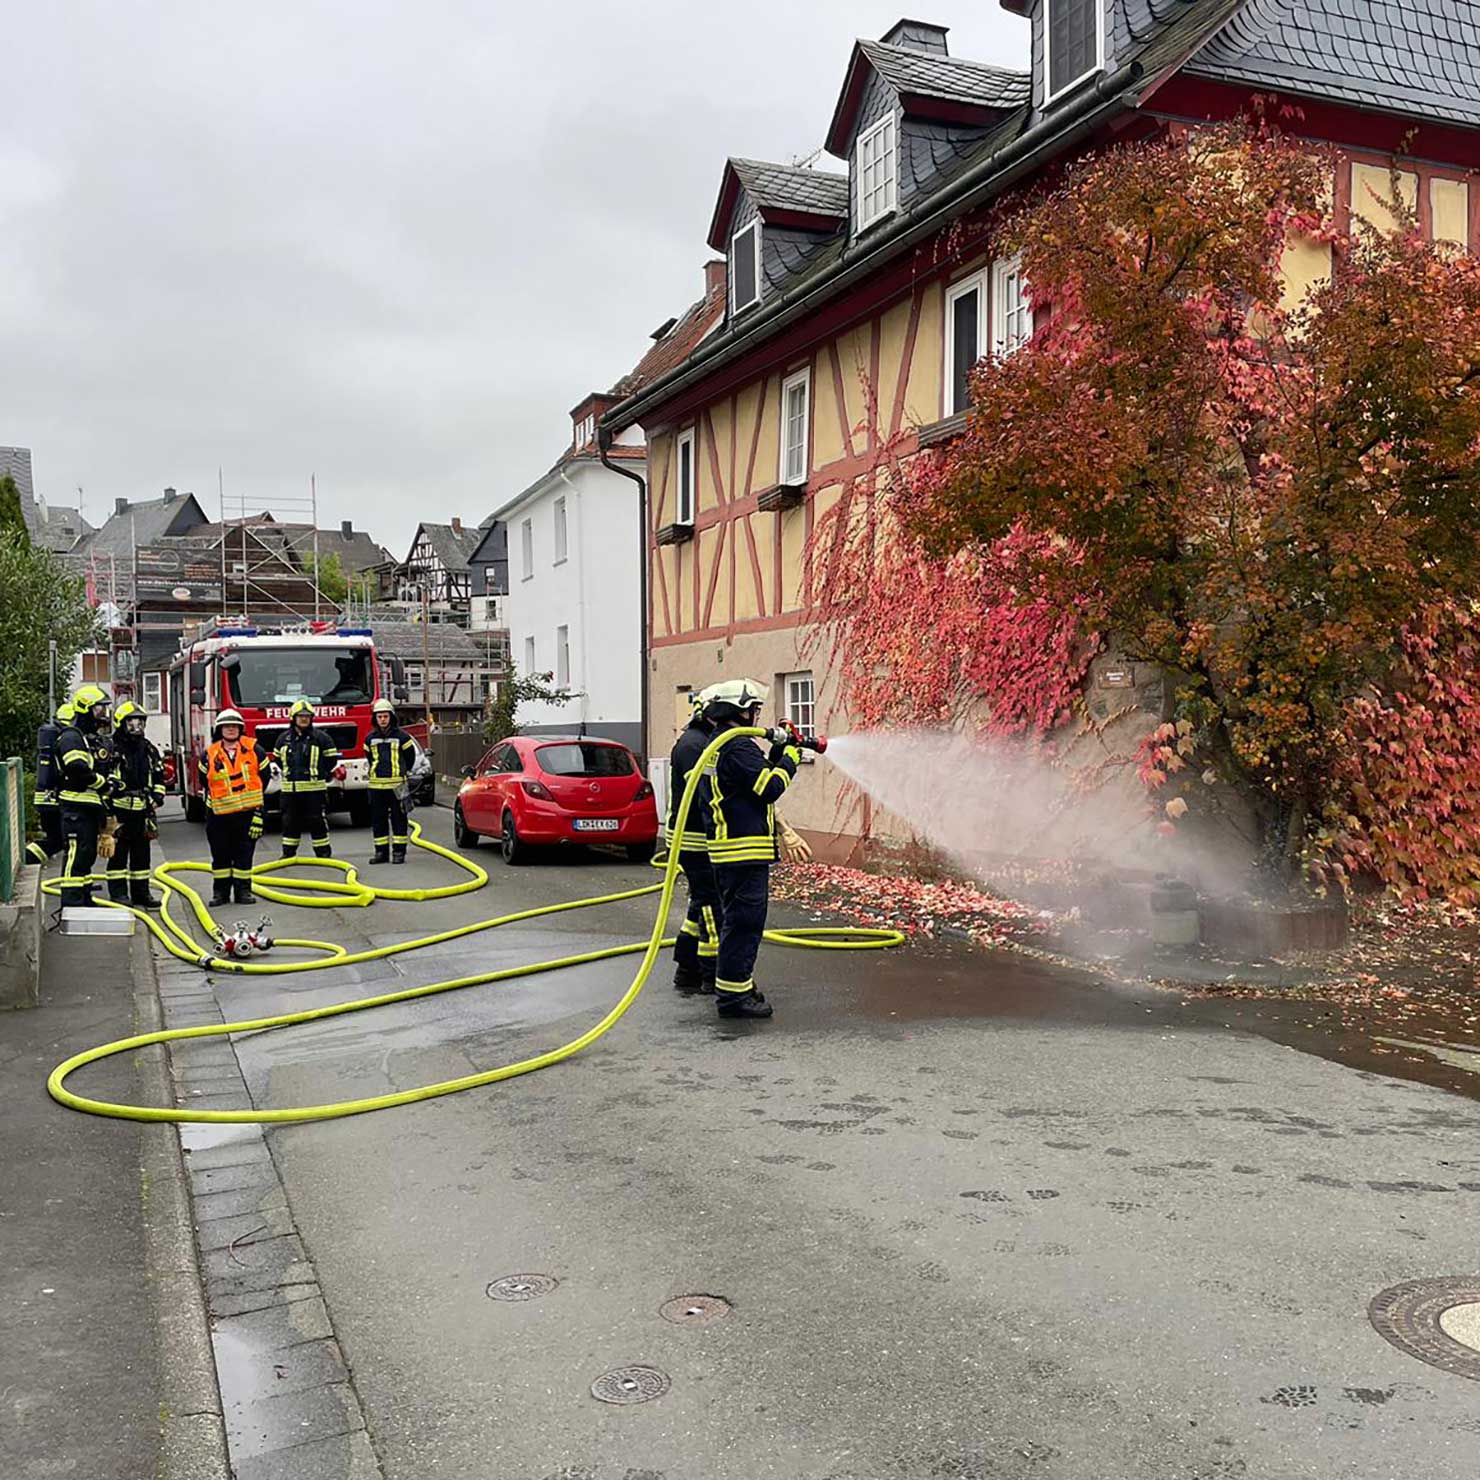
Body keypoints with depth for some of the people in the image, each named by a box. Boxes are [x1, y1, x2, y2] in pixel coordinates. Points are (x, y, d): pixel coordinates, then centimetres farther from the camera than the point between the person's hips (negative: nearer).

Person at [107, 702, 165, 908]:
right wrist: (106, 800, -16)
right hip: (119, 808, -6)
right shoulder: (112, 748, -7)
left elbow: (159, 775, 21)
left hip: (142, 809, 6)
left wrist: (157, 797, 10)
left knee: (141, 853, 11)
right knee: (118, 852, -1)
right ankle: (118, 893, 4)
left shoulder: (148, 748, 13)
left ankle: (141, 893, 18)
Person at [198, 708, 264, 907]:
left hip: (247, 813, -1)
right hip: (220, 814, 1)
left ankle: (243, 890, 11)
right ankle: (220, 891, 16)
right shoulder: (210, 755, 2)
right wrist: (211, 802, 8)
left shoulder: (253, 749, 1)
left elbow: (263, 776, 7)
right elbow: (205, 783, 15)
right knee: (220, 855, 7)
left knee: (244, 854, 4)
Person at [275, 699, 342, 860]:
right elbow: (277, 759, 24)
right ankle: (288, 854, 20)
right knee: (290, 821, 11)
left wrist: (336, 770, -4)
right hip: (290, 789, 4)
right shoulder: (284, 739, 11)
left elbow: (331, 759, 4)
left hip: (314, 788, -4)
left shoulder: (320, 737, -1)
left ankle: (324, 853, 8)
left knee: (316, 821, 0)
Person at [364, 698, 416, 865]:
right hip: (376, 785, 4)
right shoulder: (370, 738, 8)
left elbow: (410, 756, 9)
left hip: (396, 785, -4)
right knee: (378, 819, 7)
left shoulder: (401, 736, -2)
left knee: (398, 818, 0)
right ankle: (381, 851, 14)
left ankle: (399, 851, 4)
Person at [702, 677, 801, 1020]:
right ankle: (733, 994, -2)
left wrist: (777, 751, 14)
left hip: (731, 850, 11)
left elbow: (758, 779, 22)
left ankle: (735, 983, 29)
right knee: (744, 921, -6)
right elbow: (770, 788, -19)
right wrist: (789, 759, -5)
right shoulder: (738, 748, -17)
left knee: (737, 919, 19)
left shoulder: (721, 746, 16)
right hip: (744, 850, -11)